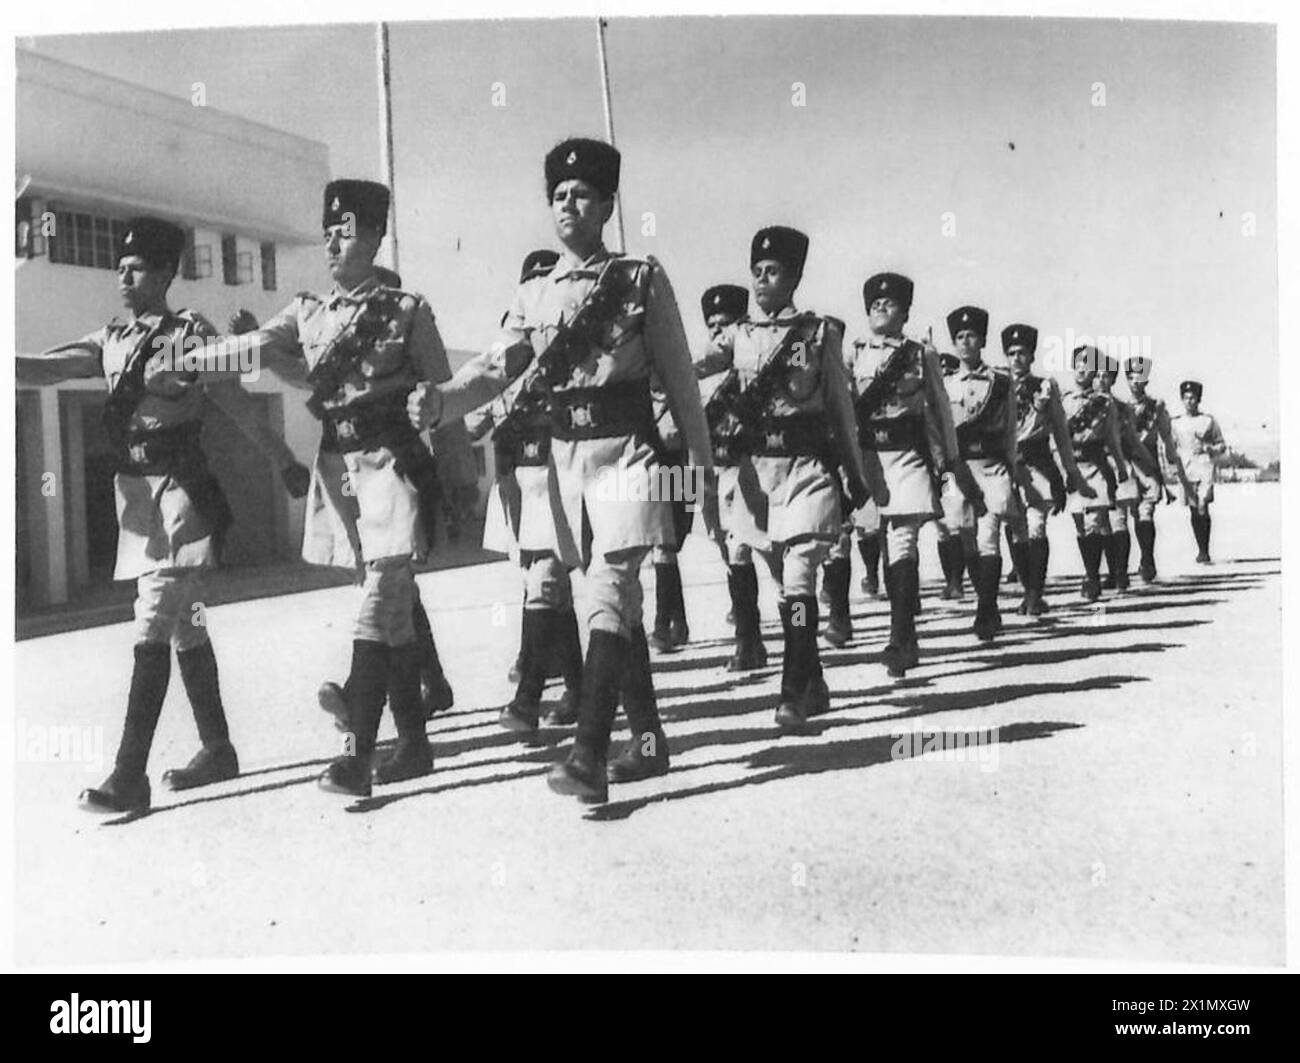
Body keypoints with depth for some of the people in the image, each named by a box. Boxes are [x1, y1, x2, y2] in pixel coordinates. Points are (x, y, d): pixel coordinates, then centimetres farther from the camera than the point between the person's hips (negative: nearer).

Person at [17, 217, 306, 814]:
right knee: (184, 626, 13)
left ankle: (130, 776, -10)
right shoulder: (111, 340, 13)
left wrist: (286, 464, 6)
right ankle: (217, 750, 25)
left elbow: (238, 407, 0)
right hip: (134, 491, 7)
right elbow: (43, 369, 3)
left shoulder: (193, 334, -4)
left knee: (152, 630, -11)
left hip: (180, 491, -7)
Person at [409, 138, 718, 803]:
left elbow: (679, 381, 1)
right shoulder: (532, 298, 13)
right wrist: (439, 400, -22)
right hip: (565, 456, 5)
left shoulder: (642, 279, 2)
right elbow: (495, 366, -1)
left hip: (625, 453, -4)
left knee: (608, 596, -15)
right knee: (617, 598, 11)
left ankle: (588, 756, -17)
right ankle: (648, 740, 22)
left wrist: (703, 471, -1)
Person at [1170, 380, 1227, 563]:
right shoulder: (1175, 423, 13)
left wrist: (1211, 448, -10)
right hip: (1186, 468, 3)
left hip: (1205, 465, -3)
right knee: (1193, 510, 6)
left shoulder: (1208, 420, 7)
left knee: (1202, 507, -17)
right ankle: (1201, 550, 18)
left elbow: (1222, 445, 11)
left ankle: (1205, 551, -12)